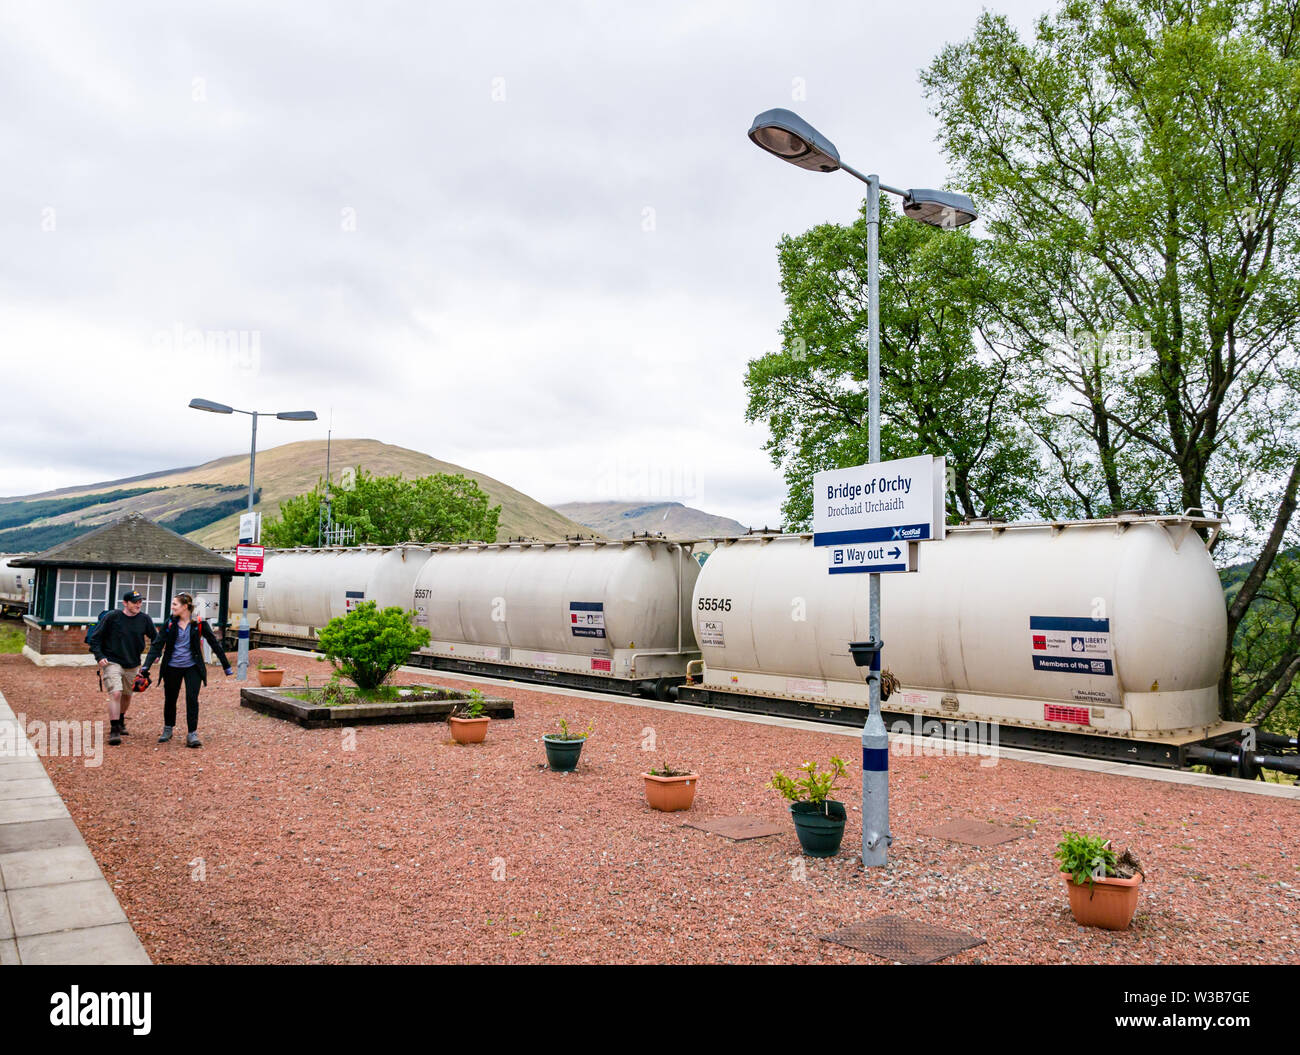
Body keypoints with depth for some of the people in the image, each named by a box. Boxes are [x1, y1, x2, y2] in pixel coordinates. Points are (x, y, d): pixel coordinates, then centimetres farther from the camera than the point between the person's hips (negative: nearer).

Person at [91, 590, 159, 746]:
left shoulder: (144, 619, -1)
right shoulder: (112, 617, -9)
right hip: (112, 662, -4)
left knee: (127, 695, 17)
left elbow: (155, 637, 12)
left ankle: (121, 723, 41)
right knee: (116, 693, -18)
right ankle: (114, 730, -13)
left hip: (133, 665, 4)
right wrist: (99, 656, -14)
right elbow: (96, 638, -3)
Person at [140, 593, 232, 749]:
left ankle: (192, 735, -7)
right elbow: (158, 644, -3)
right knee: (170, 699, 13)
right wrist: (146, 666, -13)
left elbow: (214, 644, 0)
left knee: (192, 699, -11)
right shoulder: (170, 623, -1)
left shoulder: (199, 624, -6)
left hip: (192, 667, -2)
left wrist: (226, 665, 2)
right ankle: (167, 730, 34)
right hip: (172, 667, 2)